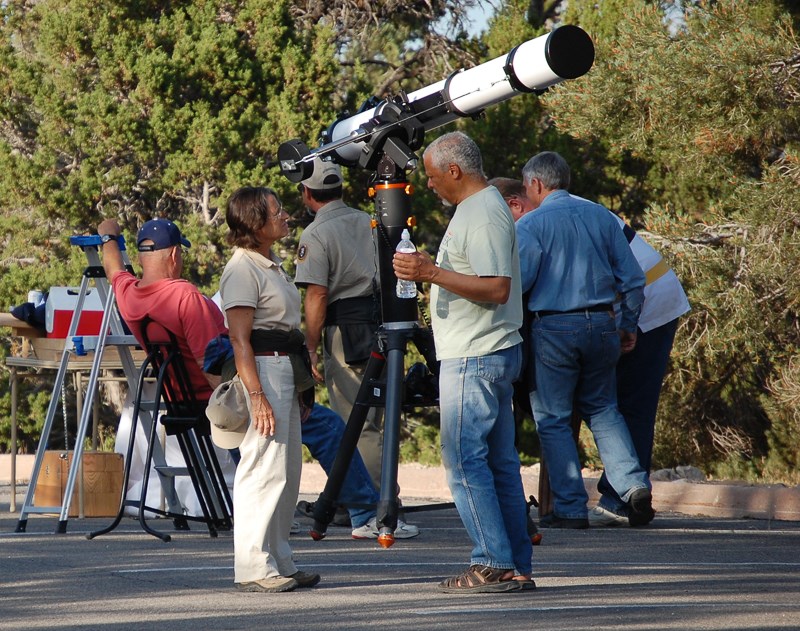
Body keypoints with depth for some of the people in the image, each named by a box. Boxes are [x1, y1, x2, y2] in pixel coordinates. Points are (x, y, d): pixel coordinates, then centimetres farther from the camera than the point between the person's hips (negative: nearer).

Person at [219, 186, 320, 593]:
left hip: (286, 371, 10)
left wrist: (299, 386, 24)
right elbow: (240, 339, -17)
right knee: (264, 469, -11)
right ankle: (253, 568, -9)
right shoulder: (243, 270, -12)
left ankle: (279, 563, 18)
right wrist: (256, 395, -24)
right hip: (262, 369, -10)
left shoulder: (271, 265, 19)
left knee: (287, 472, 12)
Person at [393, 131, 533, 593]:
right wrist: (431, 269, 23)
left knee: (466, 462, -9)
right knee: (499, 463, 10)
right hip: (491, 355, 11)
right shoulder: (477, 208, 17)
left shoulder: (484, 213, -16)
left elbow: (497, 288, -25)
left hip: (475, 359, -11)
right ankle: (516, 568, 12)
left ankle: (494, 565, -9)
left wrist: (432, 273, -25)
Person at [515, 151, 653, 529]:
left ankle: (571, 508, 2)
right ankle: (633, 484, -1)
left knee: (553, 418, 5)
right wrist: (628, 325, 19)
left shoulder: (530, 224, -5)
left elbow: (517, 283, -12)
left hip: (554, 329, -5)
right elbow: (632, 278, 9)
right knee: (602, 409, 18)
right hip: (601, 325, 5)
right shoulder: (601, 217, 9)